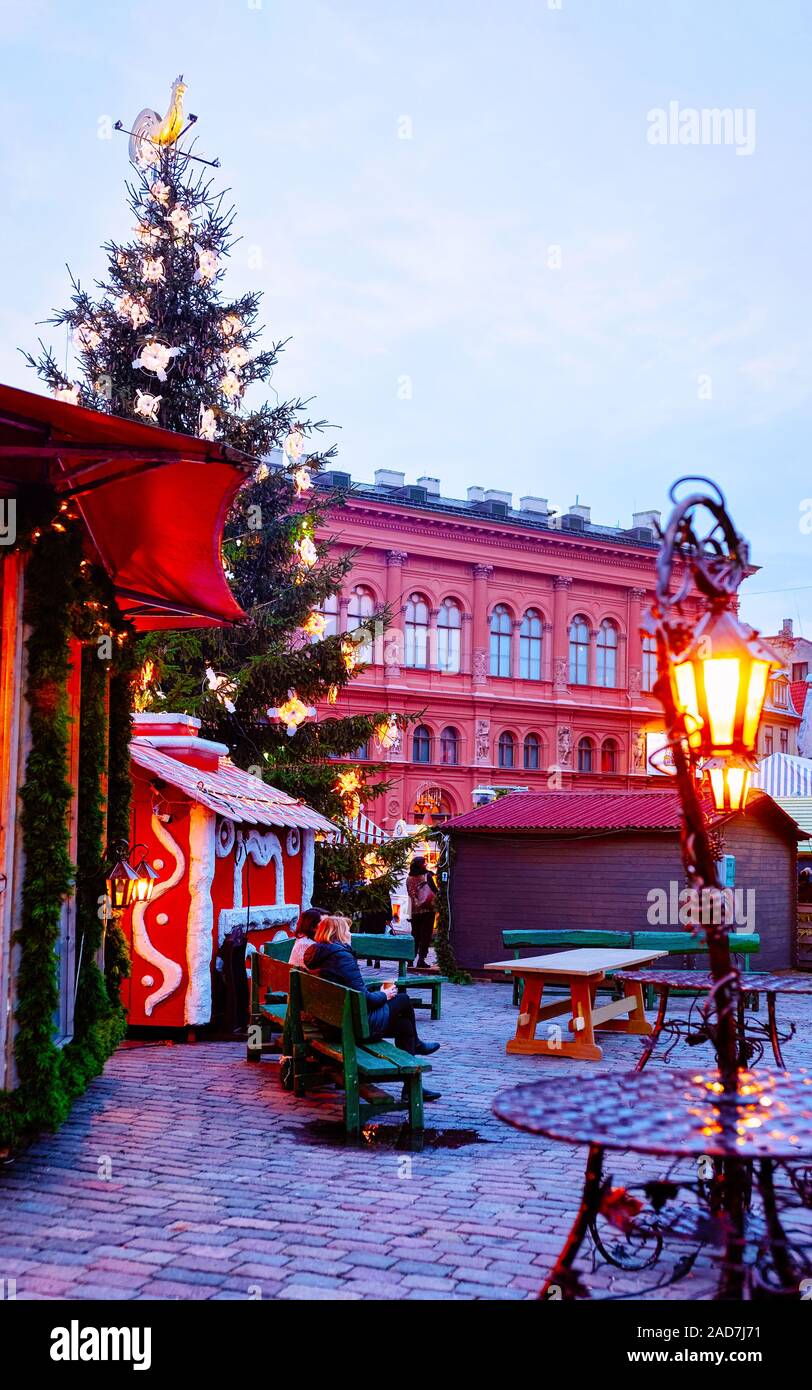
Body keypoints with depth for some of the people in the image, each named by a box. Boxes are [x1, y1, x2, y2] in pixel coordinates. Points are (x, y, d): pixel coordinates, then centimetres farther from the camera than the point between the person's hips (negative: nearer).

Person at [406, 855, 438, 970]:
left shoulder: (409, 879, 3)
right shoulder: (427, 876, -9)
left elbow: (410, 894, 8)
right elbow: (435, 891, -6)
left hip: (415, 911, 4)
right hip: (428, 909, -4)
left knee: (415, 935, 14)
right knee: (426, 935, -1)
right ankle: (421, 959, -7)